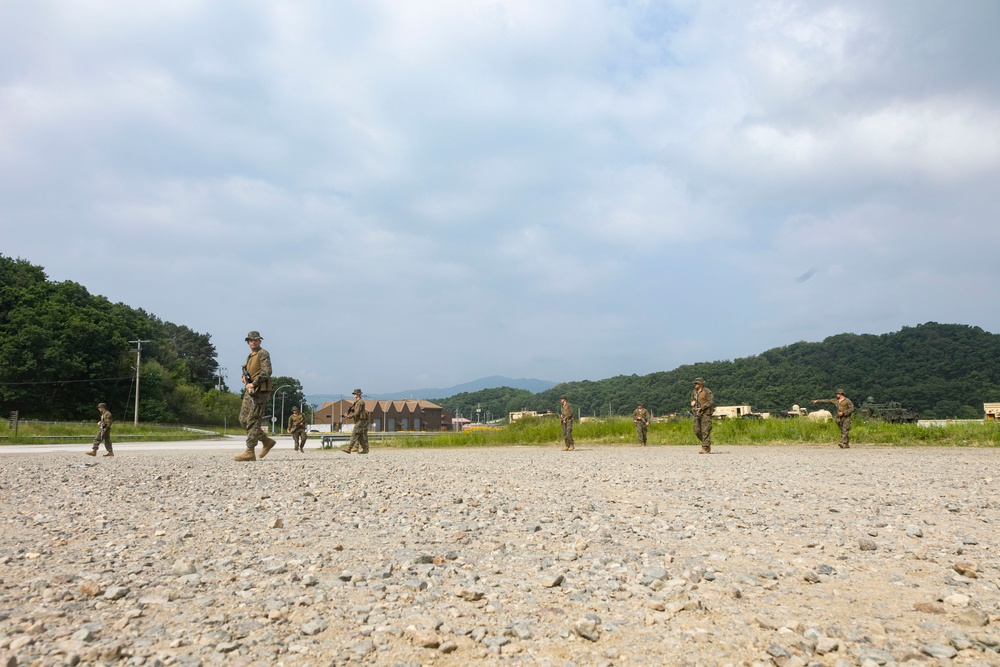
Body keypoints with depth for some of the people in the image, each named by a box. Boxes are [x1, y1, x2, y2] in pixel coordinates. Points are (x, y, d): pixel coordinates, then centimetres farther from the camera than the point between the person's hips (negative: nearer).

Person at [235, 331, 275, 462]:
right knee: (243, 419, 7)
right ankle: (267, 442, 17)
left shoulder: (263, 354, -6)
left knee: (252, 421, -10)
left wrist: (253, 384, -19)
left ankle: (250, 452, -8)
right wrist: (245, 379, 8)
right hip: (249, 391, 9)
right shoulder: (250, 356, 21)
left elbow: (266, 372, -18)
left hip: (259, 391, -9)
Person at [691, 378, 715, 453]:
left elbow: (711, 401, -15)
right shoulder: (694, 392, 14)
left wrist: (702, 407, -18)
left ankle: (705, 448, -8)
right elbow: (692, 402, 25)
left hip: (705, 413, -7)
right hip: (697, 414, 7)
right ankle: (707, 444, 21)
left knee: (705, 431, -10)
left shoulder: (707, 391, -7)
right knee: (697, 431, 4)